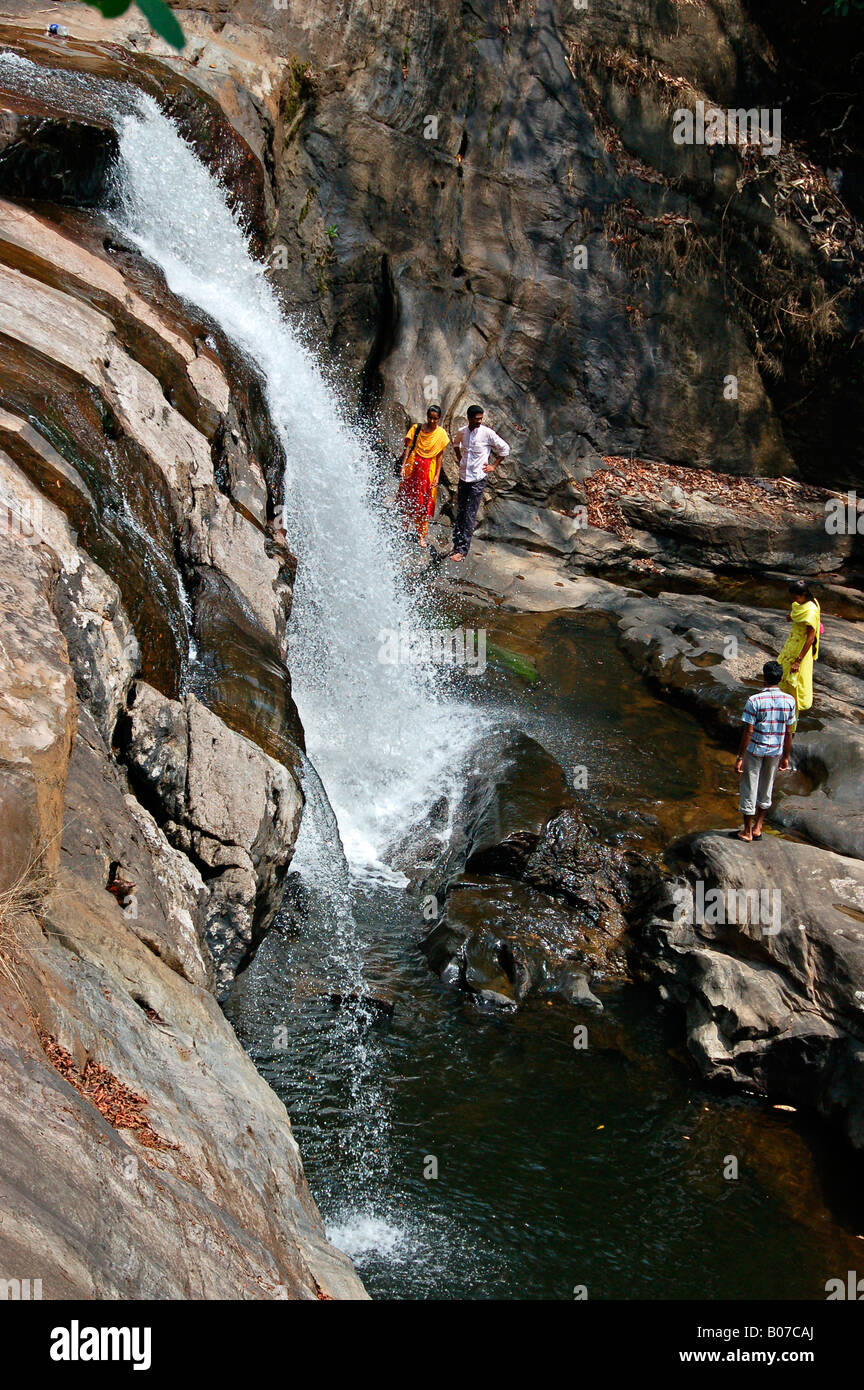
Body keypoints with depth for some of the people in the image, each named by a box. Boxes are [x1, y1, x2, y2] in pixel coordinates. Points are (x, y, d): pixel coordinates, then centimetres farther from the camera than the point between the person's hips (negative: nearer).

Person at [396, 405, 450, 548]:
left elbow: (440, 456, -1)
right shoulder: (416, 429, 0)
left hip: (428, 471, -1)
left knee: (424, 504, 2)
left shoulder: (441, 434, -2)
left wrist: (437, 476, -5)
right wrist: (403, 466, -8)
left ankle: (421, 536, 9)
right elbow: (408, 448, 0)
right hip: (412, 468, 1)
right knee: (408, 500, 7)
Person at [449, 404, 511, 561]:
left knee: (469, 515, -7)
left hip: (478, 478, -5)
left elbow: (505, 449, -2)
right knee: (459, 513, 10)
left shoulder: (487, 433, -11)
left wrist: (493, 467, -2)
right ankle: (457, 545, 19)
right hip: (463, 476, 5)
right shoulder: (461, 432, 3)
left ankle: (462, 550, -7)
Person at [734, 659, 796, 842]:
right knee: (767, 789, 19)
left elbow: (748, 732, -17)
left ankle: (747, 831, 18)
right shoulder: (789, 700, -7)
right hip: (776, 751, 4)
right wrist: (785, 756, 11)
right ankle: (758, 828, 30)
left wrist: (740, 757, -9)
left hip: (754, 750, -4)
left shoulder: (755, 701, -19)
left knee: (749, 788, 9)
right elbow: (789, 732, -1)